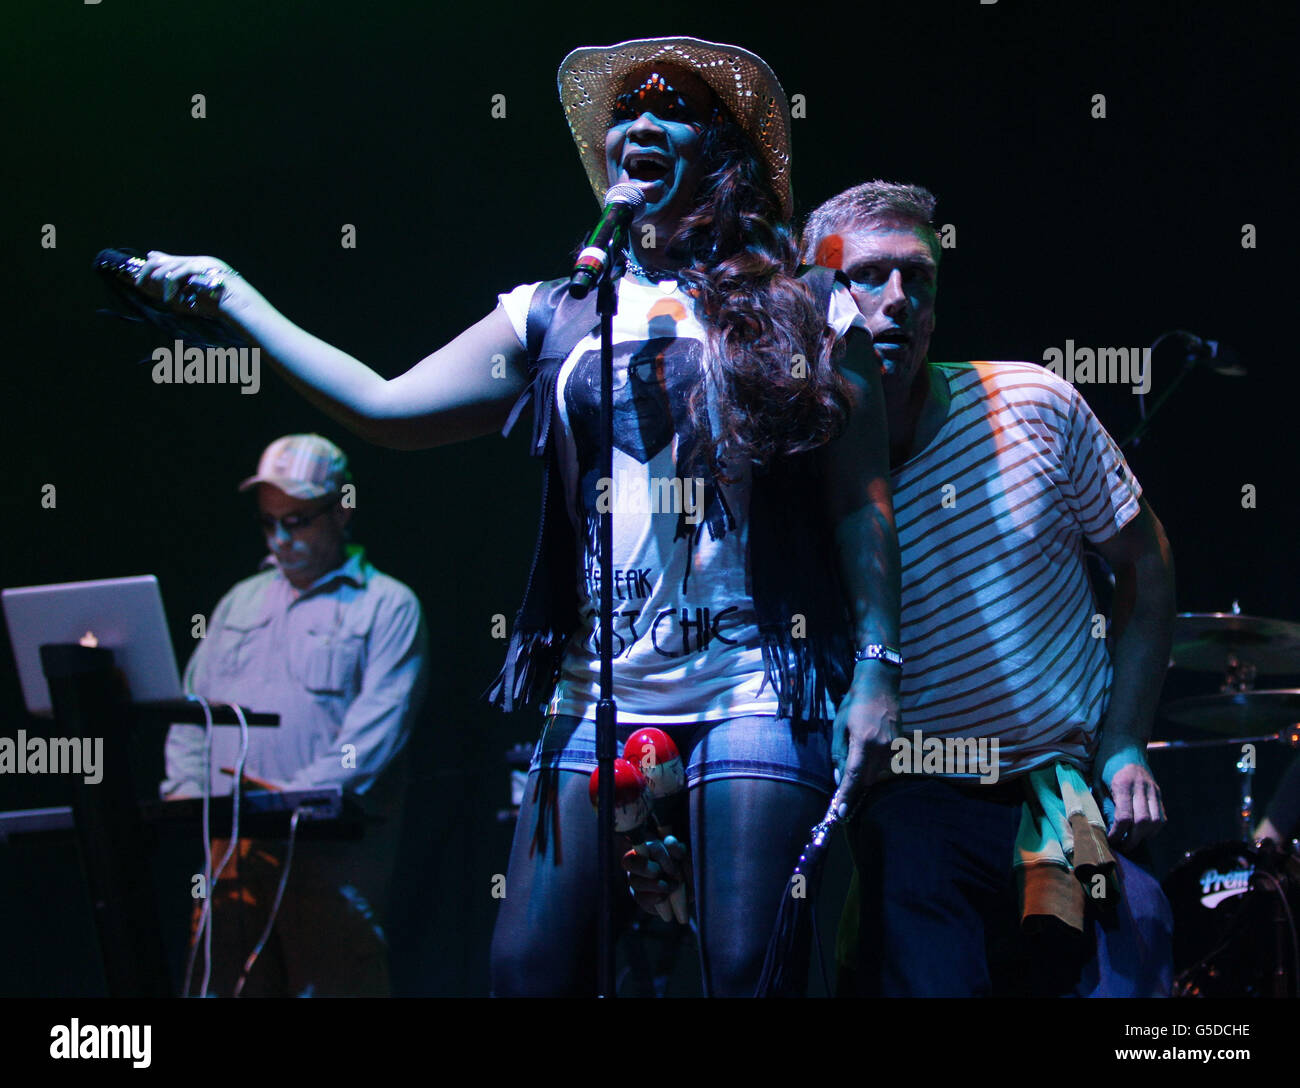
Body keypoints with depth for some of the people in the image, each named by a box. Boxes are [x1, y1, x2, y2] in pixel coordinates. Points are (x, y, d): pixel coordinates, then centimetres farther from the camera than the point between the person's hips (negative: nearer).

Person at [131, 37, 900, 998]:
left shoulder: (803, 309, 5)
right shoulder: (554, 317, 14)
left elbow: (862, 504, 3)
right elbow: (386, 407, 12)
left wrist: (876, 671, -5)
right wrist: (230, 297, 11)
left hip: (756, 691, -4)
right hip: (595, 695, 4)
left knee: (749, 972, -11)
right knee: (529, 968, -2)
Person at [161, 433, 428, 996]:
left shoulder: (387, 607, 4)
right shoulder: (240, 603, 25)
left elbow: (379, 723, -9)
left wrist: (302, 791, -21)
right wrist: (186, 790, 2)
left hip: (332, 848, -5)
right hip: (231, 845, 5)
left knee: (333, 985, -11)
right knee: (223, 984, 0)